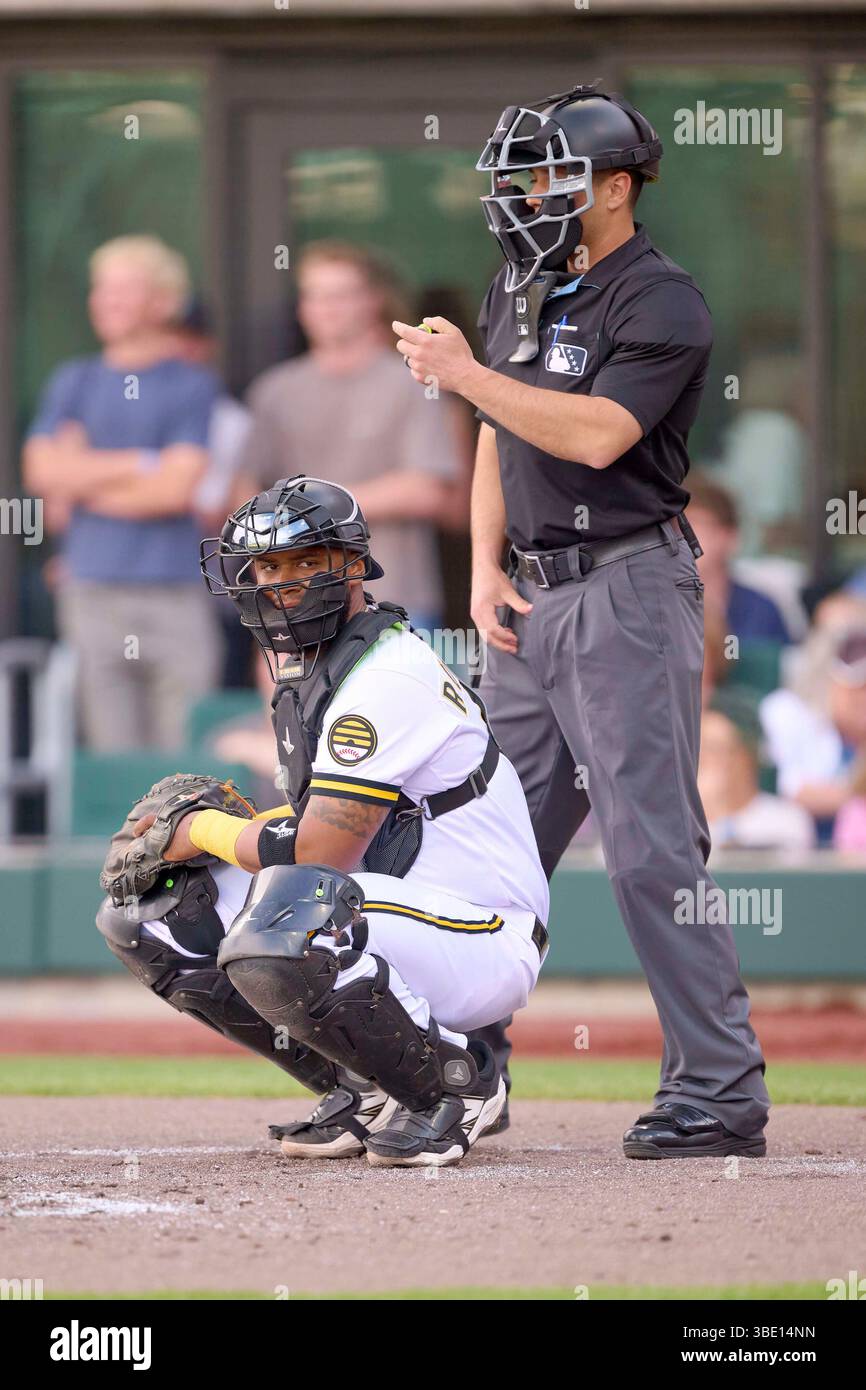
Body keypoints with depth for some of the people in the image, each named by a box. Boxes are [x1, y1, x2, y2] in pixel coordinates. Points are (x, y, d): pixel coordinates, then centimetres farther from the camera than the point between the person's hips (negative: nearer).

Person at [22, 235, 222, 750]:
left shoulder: (193, 386, 1)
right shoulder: (73, 384, 13)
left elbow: (176, 489, -9)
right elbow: (43, 470, -1)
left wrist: (84, 482, -1)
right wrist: (139, 463, -6)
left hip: (174, 593, -3)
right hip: (93, 588, 3)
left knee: (184, 754, -4)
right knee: (114, 755, 2)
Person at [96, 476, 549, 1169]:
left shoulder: (387, 680, -19)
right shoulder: (301, 669, 13)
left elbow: (318, 855, -21)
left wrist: (204, 831, -5)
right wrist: (235, 831, 4)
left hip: (487, 946, -10)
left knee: (278, 931, -39)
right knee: (144, 913, 3)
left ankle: (457, 1080, -13)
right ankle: (367, 1091, 7)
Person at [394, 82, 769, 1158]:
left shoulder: (661, 304, -10)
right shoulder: (516, 292, 15)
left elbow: (597, 434, -22)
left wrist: (467, 375, -18)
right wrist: (485, 570, 8)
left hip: (627, 593, -8)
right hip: (533, 596, 8)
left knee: (651, 845, -12)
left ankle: (720, 1095, -10)